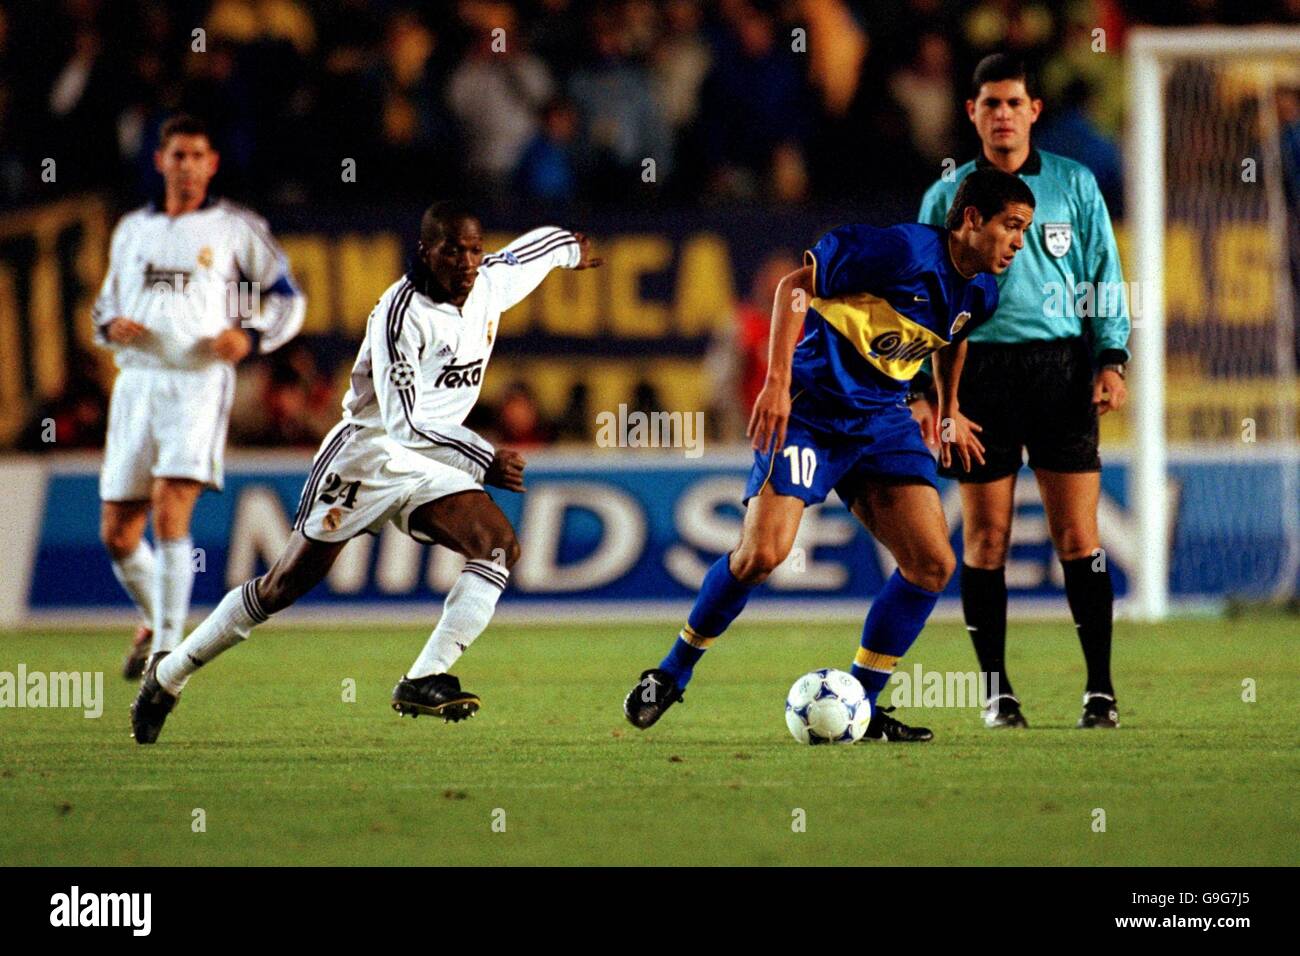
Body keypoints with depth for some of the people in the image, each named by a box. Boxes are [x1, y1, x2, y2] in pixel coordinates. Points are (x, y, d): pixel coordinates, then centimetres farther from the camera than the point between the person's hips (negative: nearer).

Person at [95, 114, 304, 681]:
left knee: (170, 513, -20)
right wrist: (111, 326, 3)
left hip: (200, 383, -4)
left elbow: (288, 300, 10)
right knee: (117, 532, 3)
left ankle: (167, 651, -15)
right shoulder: (132, 230, 17)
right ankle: (154, 619, 30)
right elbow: (107, 302, 27)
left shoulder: (236, 229, 5)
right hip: (136, 382, 4)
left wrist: (251, 337, -9)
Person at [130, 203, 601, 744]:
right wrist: (482, 461, -32)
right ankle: (169, 673, 14)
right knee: (284, 586, -2)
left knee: (500, 546, -18)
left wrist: (572, 250, 47)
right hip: (367, 452, -7)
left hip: (430, 464, 7)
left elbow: (538, 244, 25)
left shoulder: (490, 283, 0)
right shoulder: (402, 311, -23)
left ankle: (424, 680, -23)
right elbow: (405, 422, -28)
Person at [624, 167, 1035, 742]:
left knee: (933, 564, -7)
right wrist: (777, 382, -23)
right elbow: (796, 285, -17)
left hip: (881, 419, 7)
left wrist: (949, 411, 32)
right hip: (809, 409, -7)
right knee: (762, 552, -19)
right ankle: (672, 674, 3)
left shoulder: (979, 293, 4)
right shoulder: (906, 252, -20)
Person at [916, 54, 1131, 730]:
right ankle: (996, 690, 8)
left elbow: (1104, 275, 11)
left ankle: (1100, 687, 1)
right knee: (985, 539, 0)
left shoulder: (1074, 184, 8)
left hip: (1061, 368, 0)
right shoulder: (946, 198, 9)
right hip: (979, 369, 0)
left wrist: (1111, 360, 0)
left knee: (1078, 536, -4)